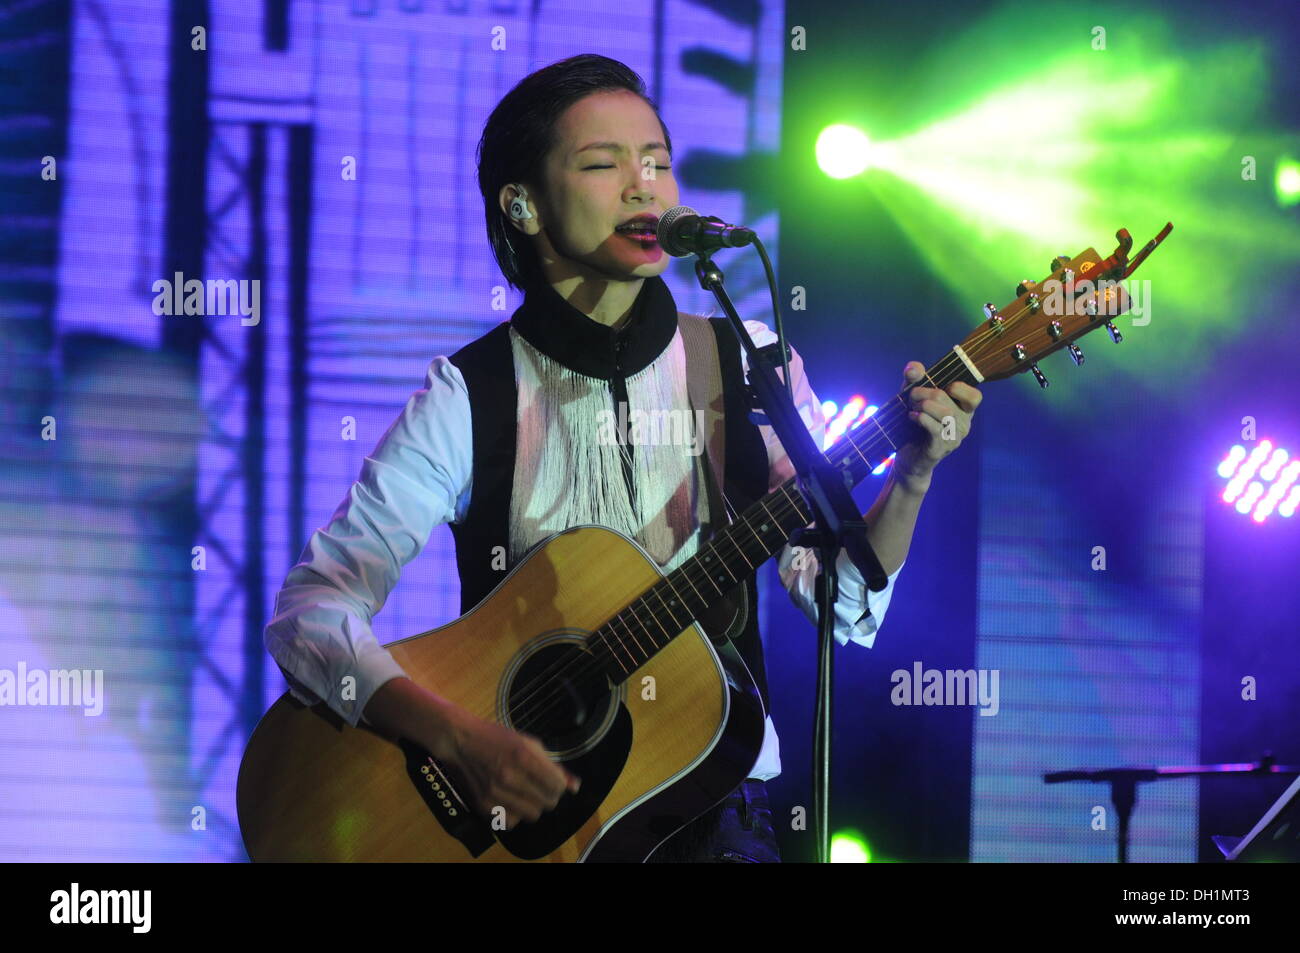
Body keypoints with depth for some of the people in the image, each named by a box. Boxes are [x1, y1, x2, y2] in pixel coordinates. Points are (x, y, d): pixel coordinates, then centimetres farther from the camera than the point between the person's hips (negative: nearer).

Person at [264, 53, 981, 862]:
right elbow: (309, 612, -8)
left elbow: (846, 609, 1)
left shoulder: (747, 367, 6)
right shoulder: (470, 398, -1)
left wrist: (909, 484, -16)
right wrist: (459, 737, -20)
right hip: (517, 808, -1)